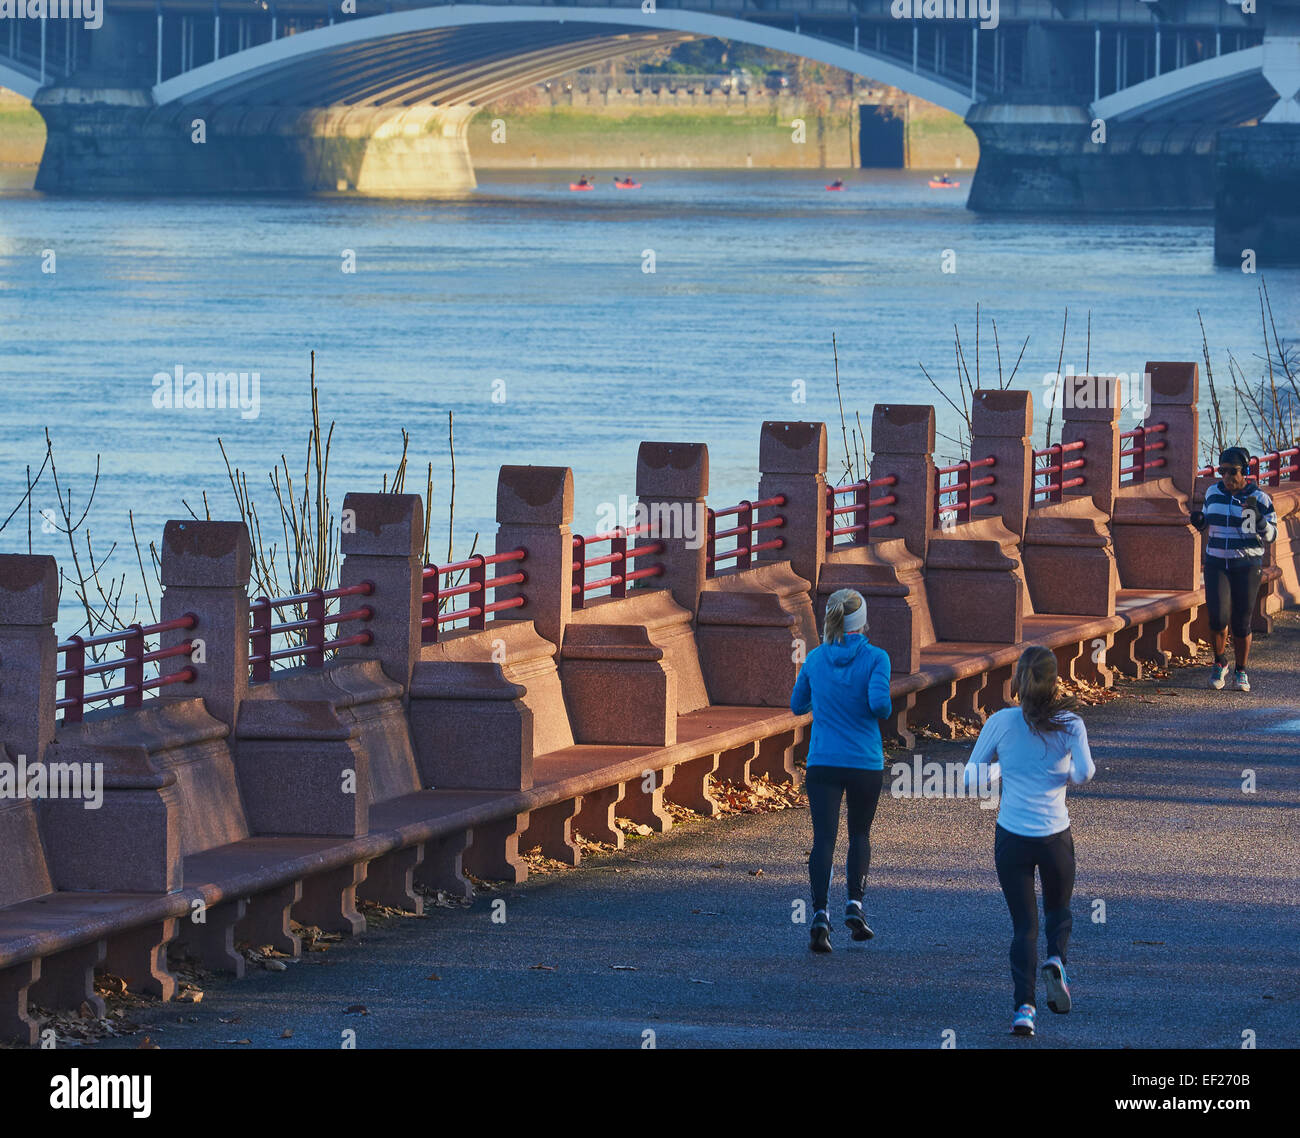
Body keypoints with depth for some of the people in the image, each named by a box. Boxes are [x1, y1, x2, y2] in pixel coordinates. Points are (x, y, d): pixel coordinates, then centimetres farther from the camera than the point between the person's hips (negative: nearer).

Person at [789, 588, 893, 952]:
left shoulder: (815, 658, 3)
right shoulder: (874, 658, -7)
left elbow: (798, 705, 14)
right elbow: (880, 703, -19)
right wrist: (884, 708, 4)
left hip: (822, 762, 1)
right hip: (865, 762, -1)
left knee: (824, 838, -2)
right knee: (860, 833, 18)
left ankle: (820, 914, -16)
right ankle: (855, 903, 4)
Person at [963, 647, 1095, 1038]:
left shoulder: (1001, 723, -4)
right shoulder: (1070, 724, -6)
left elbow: (971, 778, -1)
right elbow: (1084, 772, -19)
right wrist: (1065, 775, 4)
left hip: (1011, 837, 0)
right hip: (1056, 836, 0)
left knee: (1024, 924, 8)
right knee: (1059, 910, 22)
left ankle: (1024, 1006, -5)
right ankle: (1056, 961, -8)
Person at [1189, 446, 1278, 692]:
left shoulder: (1259, 499, -5)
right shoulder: (1214, 493, 5)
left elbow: (1270, 535, -5)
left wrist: (1257, 516, -23)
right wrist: (1199, 521, -2)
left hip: (1247, 567, -2)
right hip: (1217, 565, 2)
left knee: (1241, 623, -1)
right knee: (1218, 617, -14)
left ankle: (1241, 672, 18)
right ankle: (1219, 663, 11)